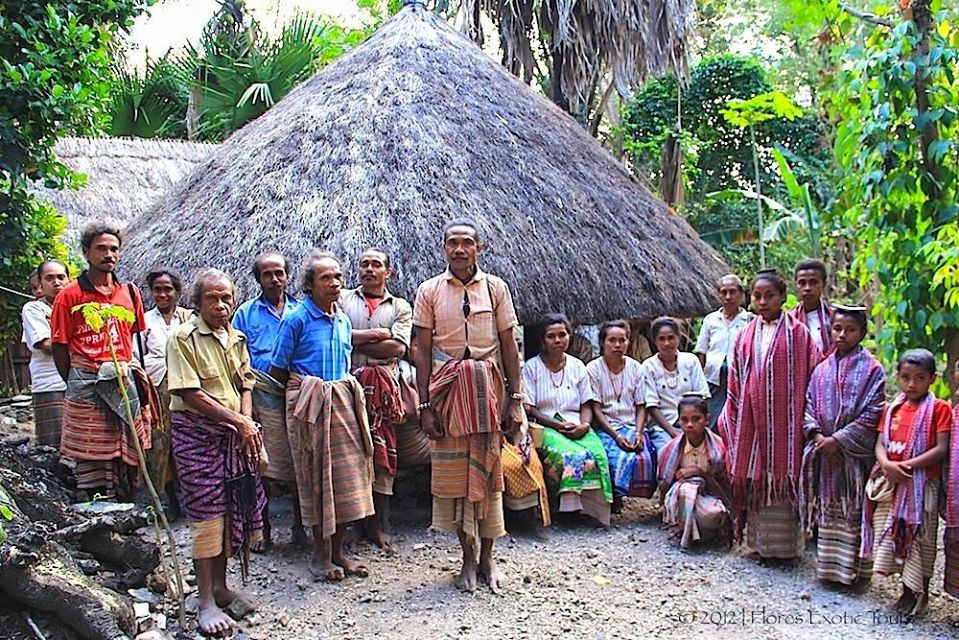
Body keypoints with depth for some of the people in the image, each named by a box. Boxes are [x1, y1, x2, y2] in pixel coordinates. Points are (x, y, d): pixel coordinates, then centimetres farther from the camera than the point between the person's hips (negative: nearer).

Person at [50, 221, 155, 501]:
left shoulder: (130, 292, 11)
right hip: (87, 387, -4)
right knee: (92, 459, -1)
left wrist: (133, 372, 11)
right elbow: (59, 347, -1)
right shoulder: (69, 296, -1)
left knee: (128, 455, 8)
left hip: (125, 383, 4)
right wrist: (76, 383, -2)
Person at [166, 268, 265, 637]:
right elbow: (190, 393, -15)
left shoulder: (236, 339, 12)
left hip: (235, 437, 6)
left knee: (236, 511, 7)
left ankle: (220, 586, 23)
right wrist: (239, 422, -14)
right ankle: (206, 602, 4)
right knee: (206, 515, -5)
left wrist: (247, 423, -3)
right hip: (197, 435, -6)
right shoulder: (183, 337, -9)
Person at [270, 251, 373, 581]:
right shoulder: (297, 319, -7)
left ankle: (337, 551, 16)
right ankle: (320, 555, 12)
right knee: (316, 476, 1)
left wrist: (344, 389, 13)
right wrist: (305, 390, 3)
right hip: (308, 404, -5)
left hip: (342, 401, 6)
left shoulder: (343, 319, 11)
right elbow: (278, 370, -3)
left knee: (345, 474, 5)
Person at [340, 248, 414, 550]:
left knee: (384, 454, -1)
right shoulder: (343, 300, 15)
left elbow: (398, 348, -1)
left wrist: (353, 341, -2)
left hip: (383, 386, 1)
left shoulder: (400, 307, 15)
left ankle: (378, 525, 7)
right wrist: (374, 335, -5)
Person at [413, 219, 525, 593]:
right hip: (447, 389, 0)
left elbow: (509, 345, 5)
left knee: (488, 471, 3)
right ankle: (469, 558, 14)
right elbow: (423, 351, 2)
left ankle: (487, 556, 15)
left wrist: (515, 400, -1)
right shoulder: (429, 291, 3)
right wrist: (425, 406, -5)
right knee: (453, 473, 2)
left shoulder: (495, 288, 5)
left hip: (487, 389, 0)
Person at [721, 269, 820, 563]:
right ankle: (759, 540, 17)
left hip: (784, 421, -4)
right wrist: (731, 420, 9)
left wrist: (807, 420, -6)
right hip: (752, 422, 4)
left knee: (783, 478, 0)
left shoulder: (796, 333, -1)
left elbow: (809, 376, -2)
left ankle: (785, 544, 10)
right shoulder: (745, 336, 11)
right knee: (754, 477, 7)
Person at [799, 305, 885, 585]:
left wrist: (839, 439, -13)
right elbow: (809, 404, 9)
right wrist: (816, 434, -8)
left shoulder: (871, 369, -4)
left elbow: (872, 413, -9)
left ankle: (853, 568, 6)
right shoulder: (823, 368, 9)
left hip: (855, 453, -4)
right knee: (827, 508, 10)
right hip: (825, 452, 4)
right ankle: (828, 565, 20)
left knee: (854, 510, -2)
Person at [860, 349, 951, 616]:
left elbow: (941, 449, -12)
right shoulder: (892, 408, 11)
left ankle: (919, 594, 14)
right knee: (890, 533, 9)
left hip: (921, 483, -5)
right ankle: (907, 591, 25)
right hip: (889, 483, 5)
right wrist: (887, 465, -15)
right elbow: (880, 443, 6)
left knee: (918, 537, 0)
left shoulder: (939, 408, -5)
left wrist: (907, 465, -19)